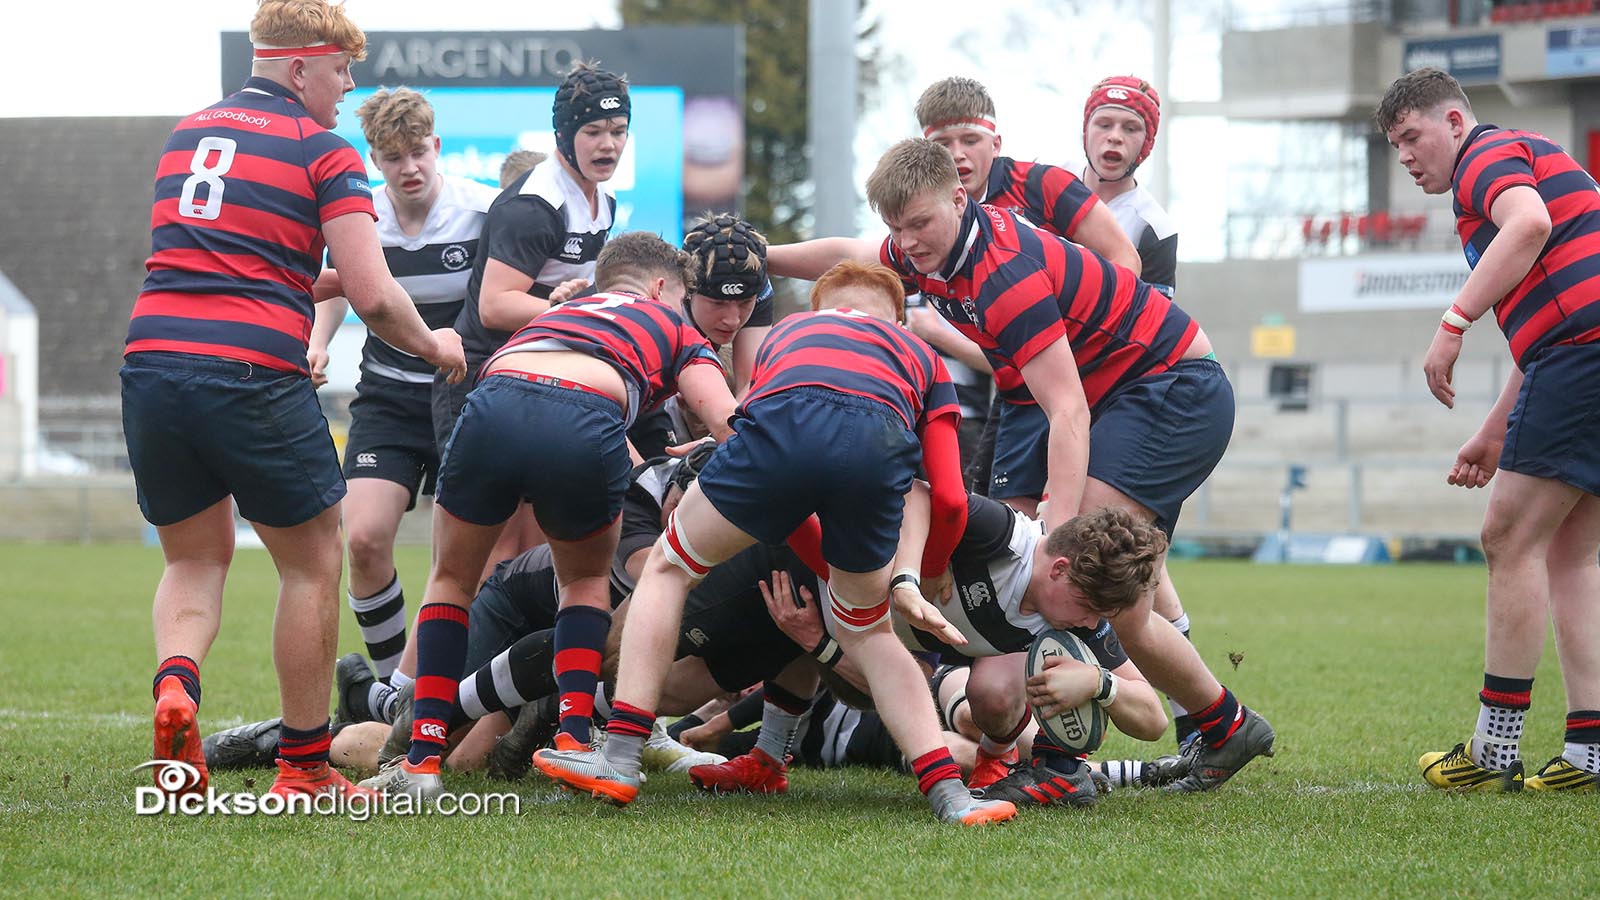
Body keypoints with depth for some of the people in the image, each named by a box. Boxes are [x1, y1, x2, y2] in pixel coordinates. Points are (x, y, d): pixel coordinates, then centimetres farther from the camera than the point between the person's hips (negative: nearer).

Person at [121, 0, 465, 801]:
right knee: (312, 565, 11)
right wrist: (431, 344, 12)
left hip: (152, 354, 5)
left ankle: (175, 681, -10)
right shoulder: (322, 153, 0)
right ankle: (304, 766, 14)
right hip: (253, 374, -5)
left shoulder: (184, 136, 19)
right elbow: (372, 295, -7)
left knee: (194, 558, 21)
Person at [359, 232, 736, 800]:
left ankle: (422, 759, 14)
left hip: (494, 404, 2)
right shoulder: (672, 327, 32)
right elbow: (728, 423, 16)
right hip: (587, 428, -2)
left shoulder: (564, 311, 44)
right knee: (587, 580, 29)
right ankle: (573, 737, 12)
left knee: (452, 580, 25)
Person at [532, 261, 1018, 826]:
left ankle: (619, 762, 12)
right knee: (867, 632, 24)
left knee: (668, 567, 22)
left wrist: (829, 568, 47)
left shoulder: (788, 331, 45)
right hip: (880, 445, 1)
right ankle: (949, 795, 11)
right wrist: (915, 584, 46)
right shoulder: (921, 355, 40)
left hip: (785, 422, -1)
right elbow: (949, 499, 28)